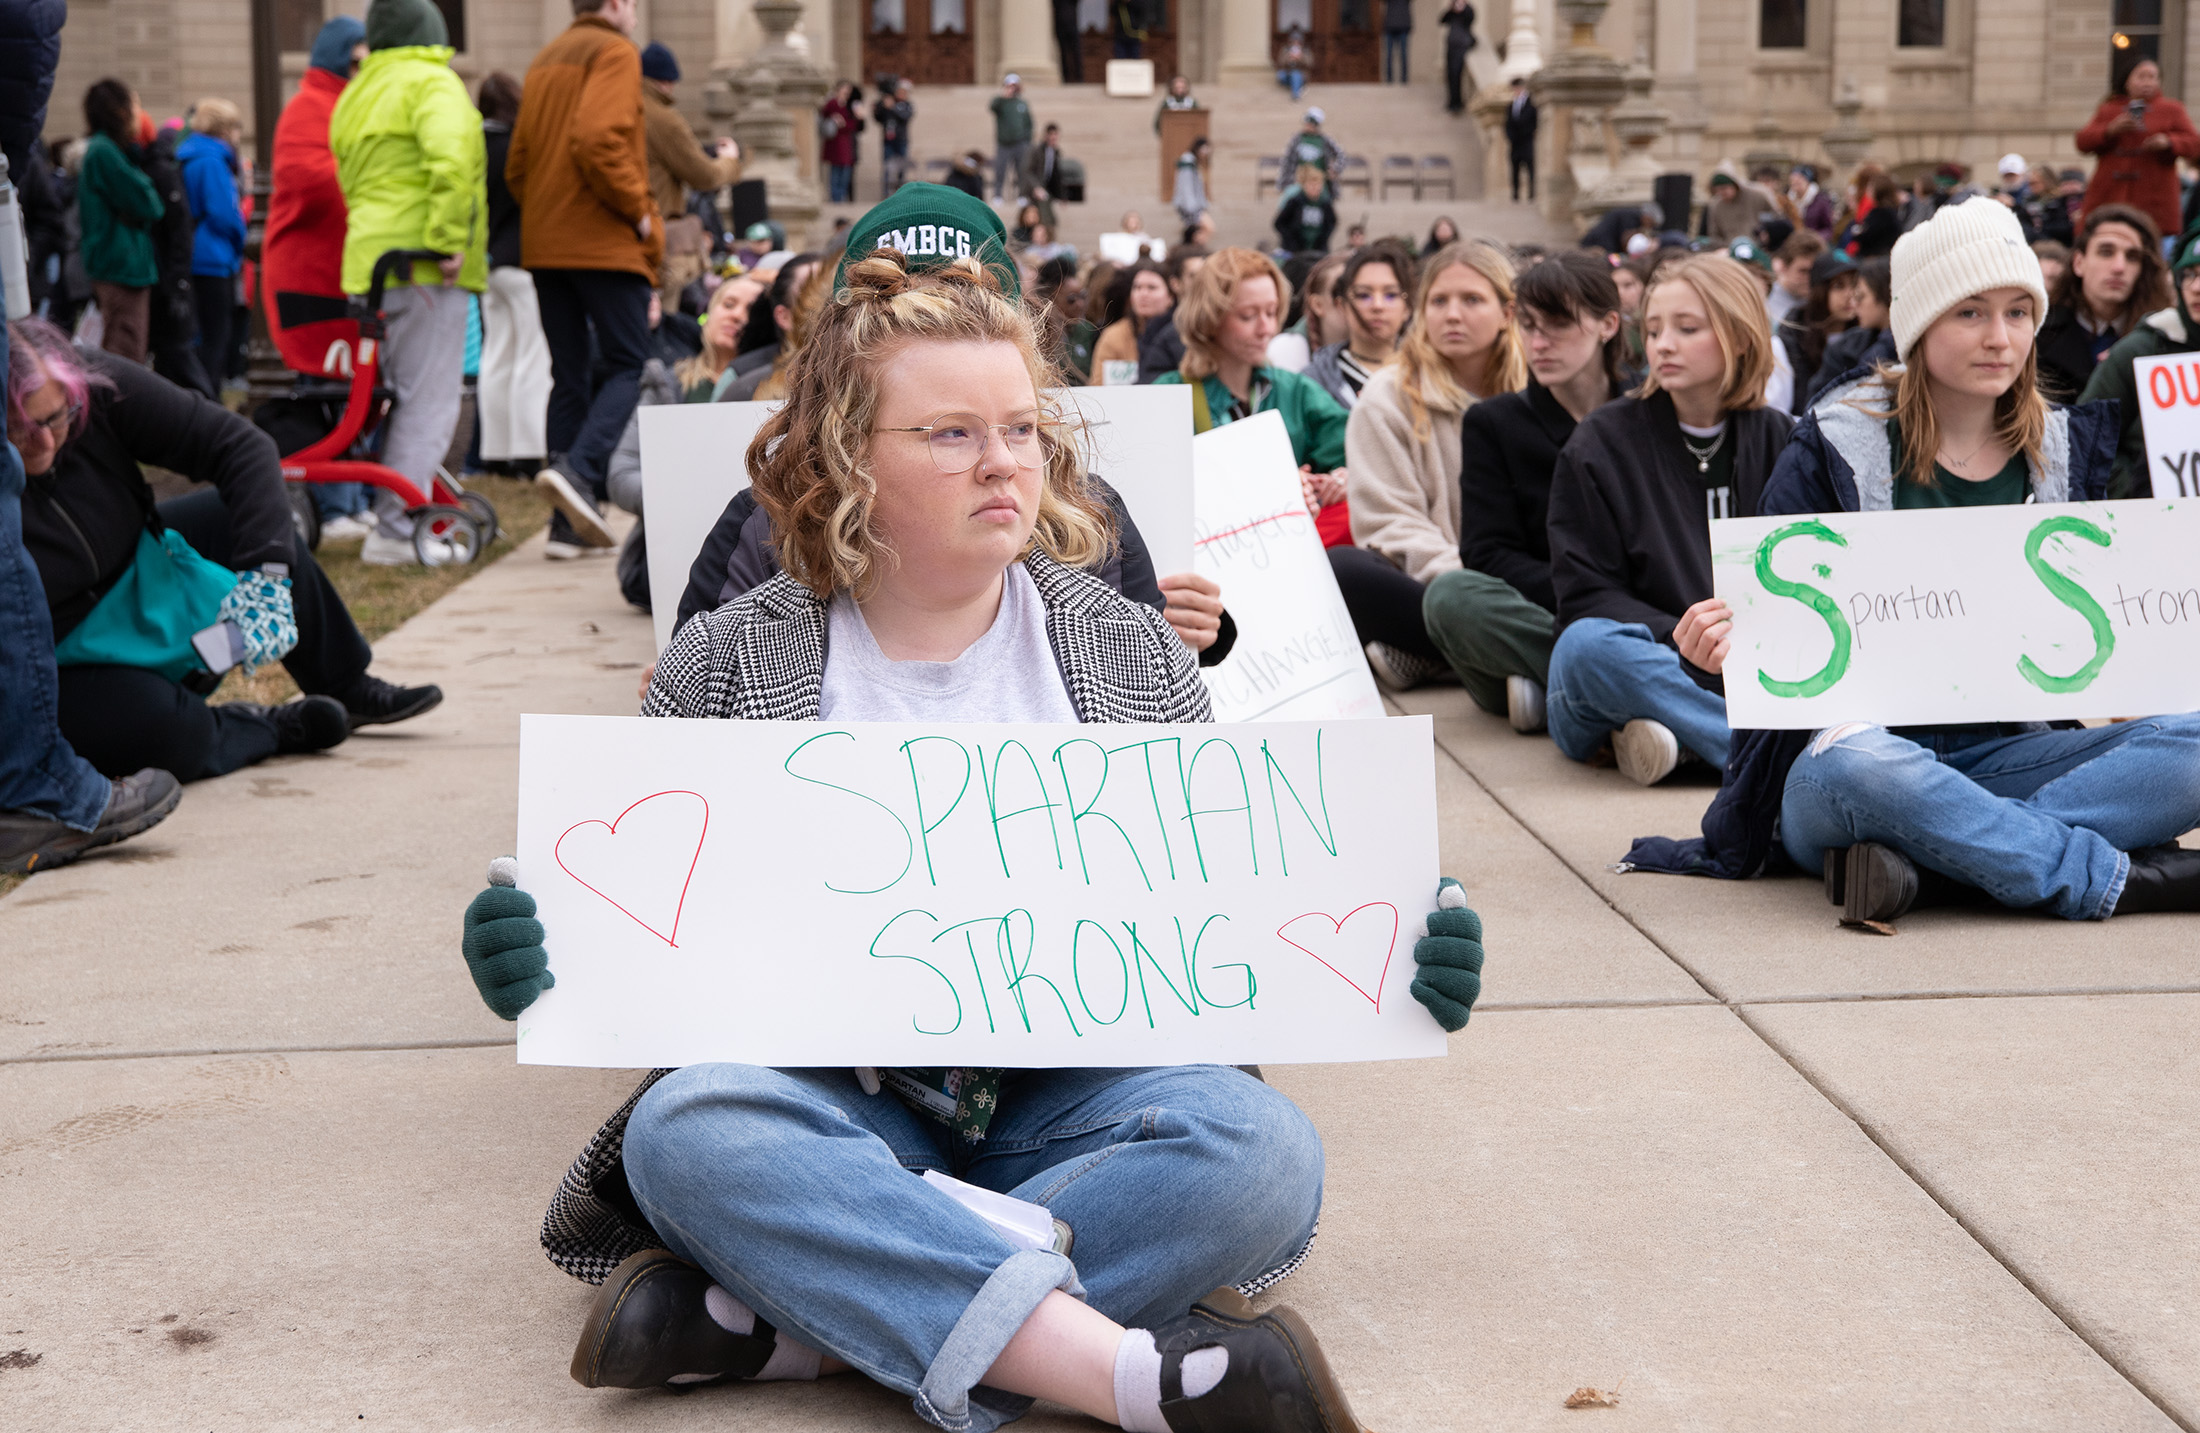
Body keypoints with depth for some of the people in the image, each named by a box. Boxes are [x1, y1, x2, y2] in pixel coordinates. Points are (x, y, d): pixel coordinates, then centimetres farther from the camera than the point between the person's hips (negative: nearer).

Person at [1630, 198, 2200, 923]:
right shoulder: (1834, 449, -2)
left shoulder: (2064, 449, 11)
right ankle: (2116, 878, -29)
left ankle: (1923, 864, -33)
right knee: (1859, 767, -42)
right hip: (1862, 732, -4)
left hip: (2000, 753, 4)